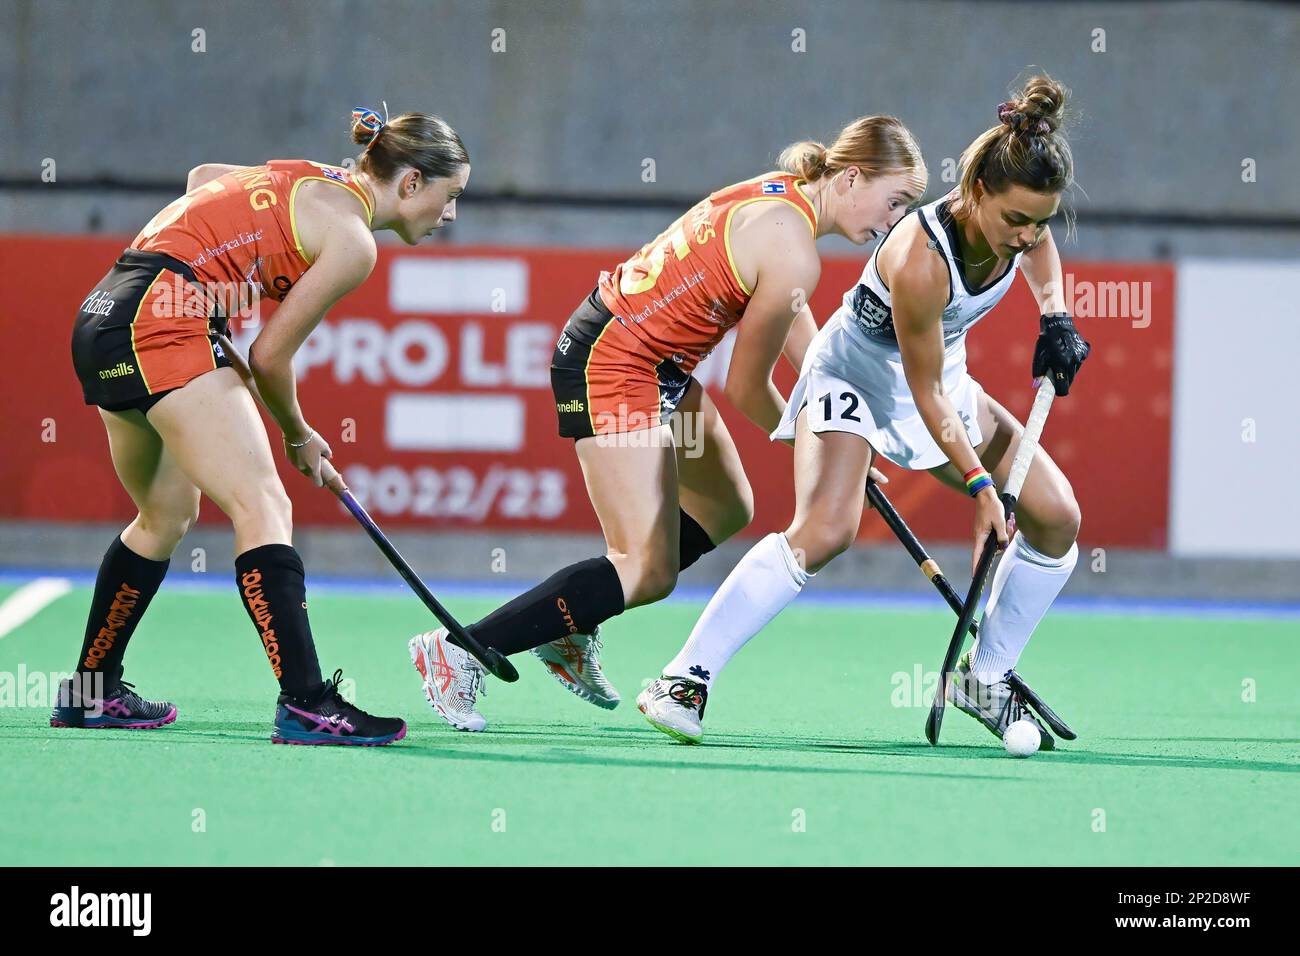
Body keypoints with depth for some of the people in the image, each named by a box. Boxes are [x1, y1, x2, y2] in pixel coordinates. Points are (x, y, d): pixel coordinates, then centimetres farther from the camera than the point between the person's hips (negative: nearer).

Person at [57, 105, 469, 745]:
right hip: (162, 317, -10)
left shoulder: (309, 182, 19)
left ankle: (90, 693, 32)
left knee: (166, 515, 23)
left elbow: (203, 177, 37)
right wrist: (298, 437, 13)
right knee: (262, 508, -13)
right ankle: (306, 705, -22)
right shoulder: (353, 241, -7)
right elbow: (270, 357, -4)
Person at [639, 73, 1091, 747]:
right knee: (824, 531, -31)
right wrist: (979, 484, -22)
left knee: (1057, 519, -1)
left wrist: (1053, 314, -4)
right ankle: (686, 677, -24)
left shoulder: (1018, 215, -17)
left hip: (943, 378, 8)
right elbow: (926, 393, -25)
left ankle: (984, 679, 16)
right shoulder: (919, 259, -37)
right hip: (855, 376, -8)